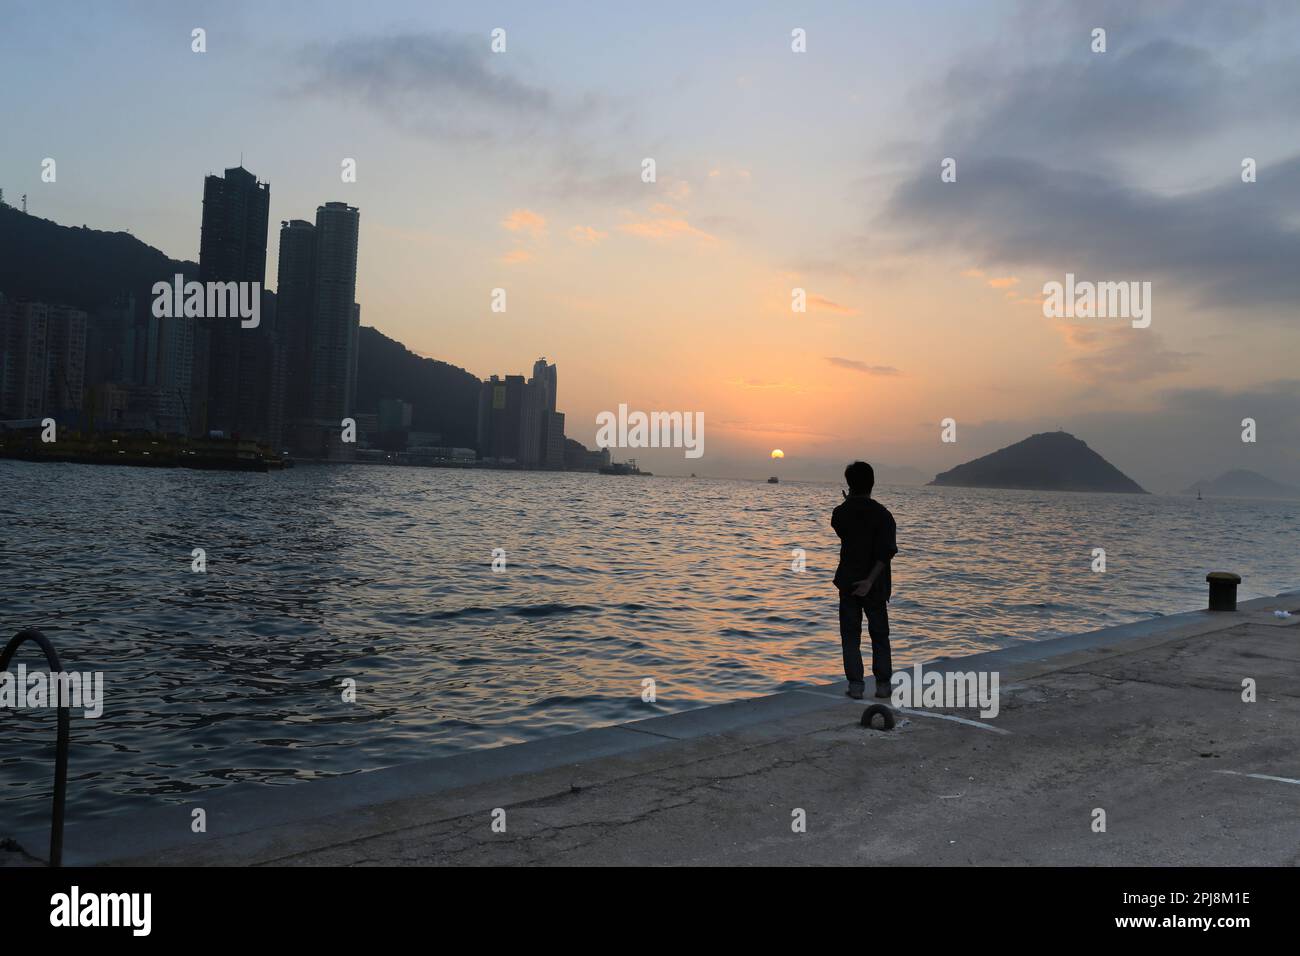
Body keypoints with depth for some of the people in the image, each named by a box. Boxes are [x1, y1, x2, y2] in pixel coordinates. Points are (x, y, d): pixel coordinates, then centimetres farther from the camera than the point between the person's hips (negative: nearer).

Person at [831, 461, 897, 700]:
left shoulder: (840, 512, -3)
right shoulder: (882, 514, -9)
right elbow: (886, 552, -19)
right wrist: (870, 580, -22)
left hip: (848, 582, 1)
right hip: (875, 584, -1)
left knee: (850, 635, 7)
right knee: (879, 634, 12)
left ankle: (855, 684, 0)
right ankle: (883, 684, 14)